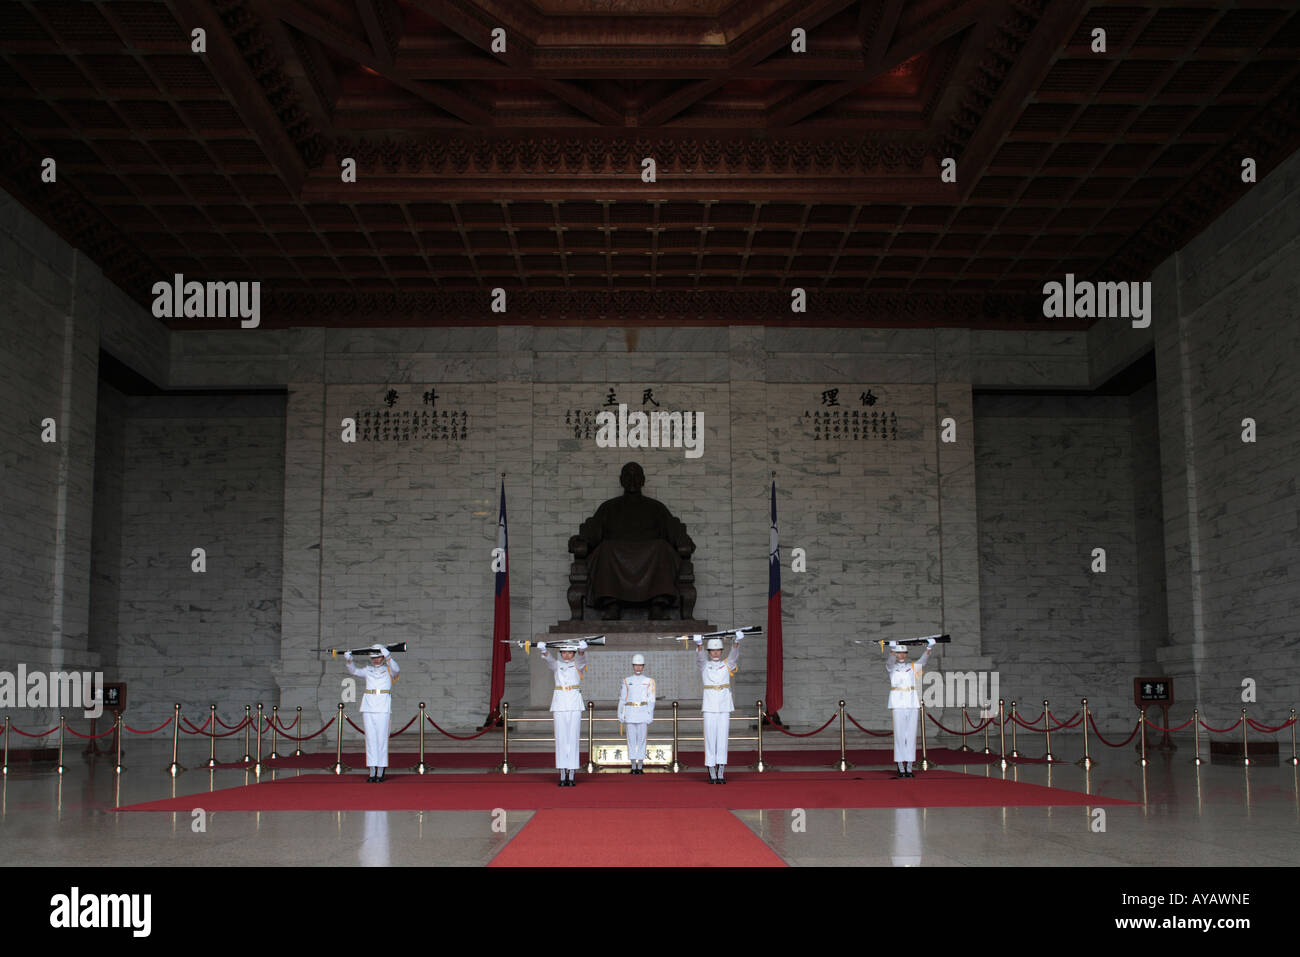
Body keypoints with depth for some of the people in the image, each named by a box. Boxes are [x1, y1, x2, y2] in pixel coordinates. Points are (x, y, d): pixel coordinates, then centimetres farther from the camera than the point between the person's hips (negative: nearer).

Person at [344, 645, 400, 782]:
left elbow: (396, 669, -15)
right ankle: (372, 773, 3)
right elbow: (354, 671, 3)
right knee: (370, 739, 1)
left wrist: (388, 657, -29)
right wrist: (348, 661, -15)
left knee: (382, 738, -6)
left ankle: (380, 773, -4)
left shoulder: (389, 670, 7)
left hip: (383, 707, -3)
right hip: (368, 706, 3)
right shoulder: (368, 670, 17)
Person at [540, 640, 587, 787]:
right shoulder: (556, 665, 9)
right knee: (560, 739, 0)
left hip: (574, 704, -1)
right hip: (559, 704, 1)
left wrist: (582, 649, -42)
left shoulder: (578, 665, 7)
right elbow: (548, 659, -13)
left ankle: (571, 776, 2)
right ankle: (562, 776, 4)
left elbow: (581, 657, -17)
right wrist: (543, 650, -38)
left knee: (573, 739, -2)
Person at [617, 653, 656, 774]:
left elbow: (651, 700, 4)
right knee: (631, 739, 2)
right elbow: (622, 699, 9)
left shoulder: (648, 681, 4)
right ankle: (633, 766, 7)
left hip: (643, 712, -1)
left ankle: (640, 766, 4)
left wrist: (649, 719, -1)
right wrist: (621, 716, 4)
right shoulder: (627, 681, 7)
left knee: (641, 739, -1)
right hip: (630, 713, 1)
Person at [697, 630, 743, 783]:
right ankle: (712, 773, 1)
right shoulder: (705, 665, 7)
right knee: (710, 738, -3)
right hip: (709, 706, -1)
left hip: (725, 706, 1)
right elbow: (701, 655, -13)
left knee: (722, 738, -1)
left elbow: (735, 654, -9)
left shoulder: (727, 664, 9)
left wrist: (737, 641, -30)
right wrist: (699, 643, -36)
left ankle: (721, 773, 0)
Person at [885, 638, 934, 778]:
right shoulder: (891, 667, 6)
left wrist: (928, 648, -20)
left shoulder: (913, 667, 14)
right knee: (899, 735, -4)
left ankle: (909, 767, 5)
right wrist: (892, 649, -36)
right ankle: (900, 767, -1)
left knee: (911, 735, 2)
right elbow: (890, 662, -16)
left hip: (913, 703, 3)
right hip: (897, 703, -3)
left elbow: (923, 660, -2)